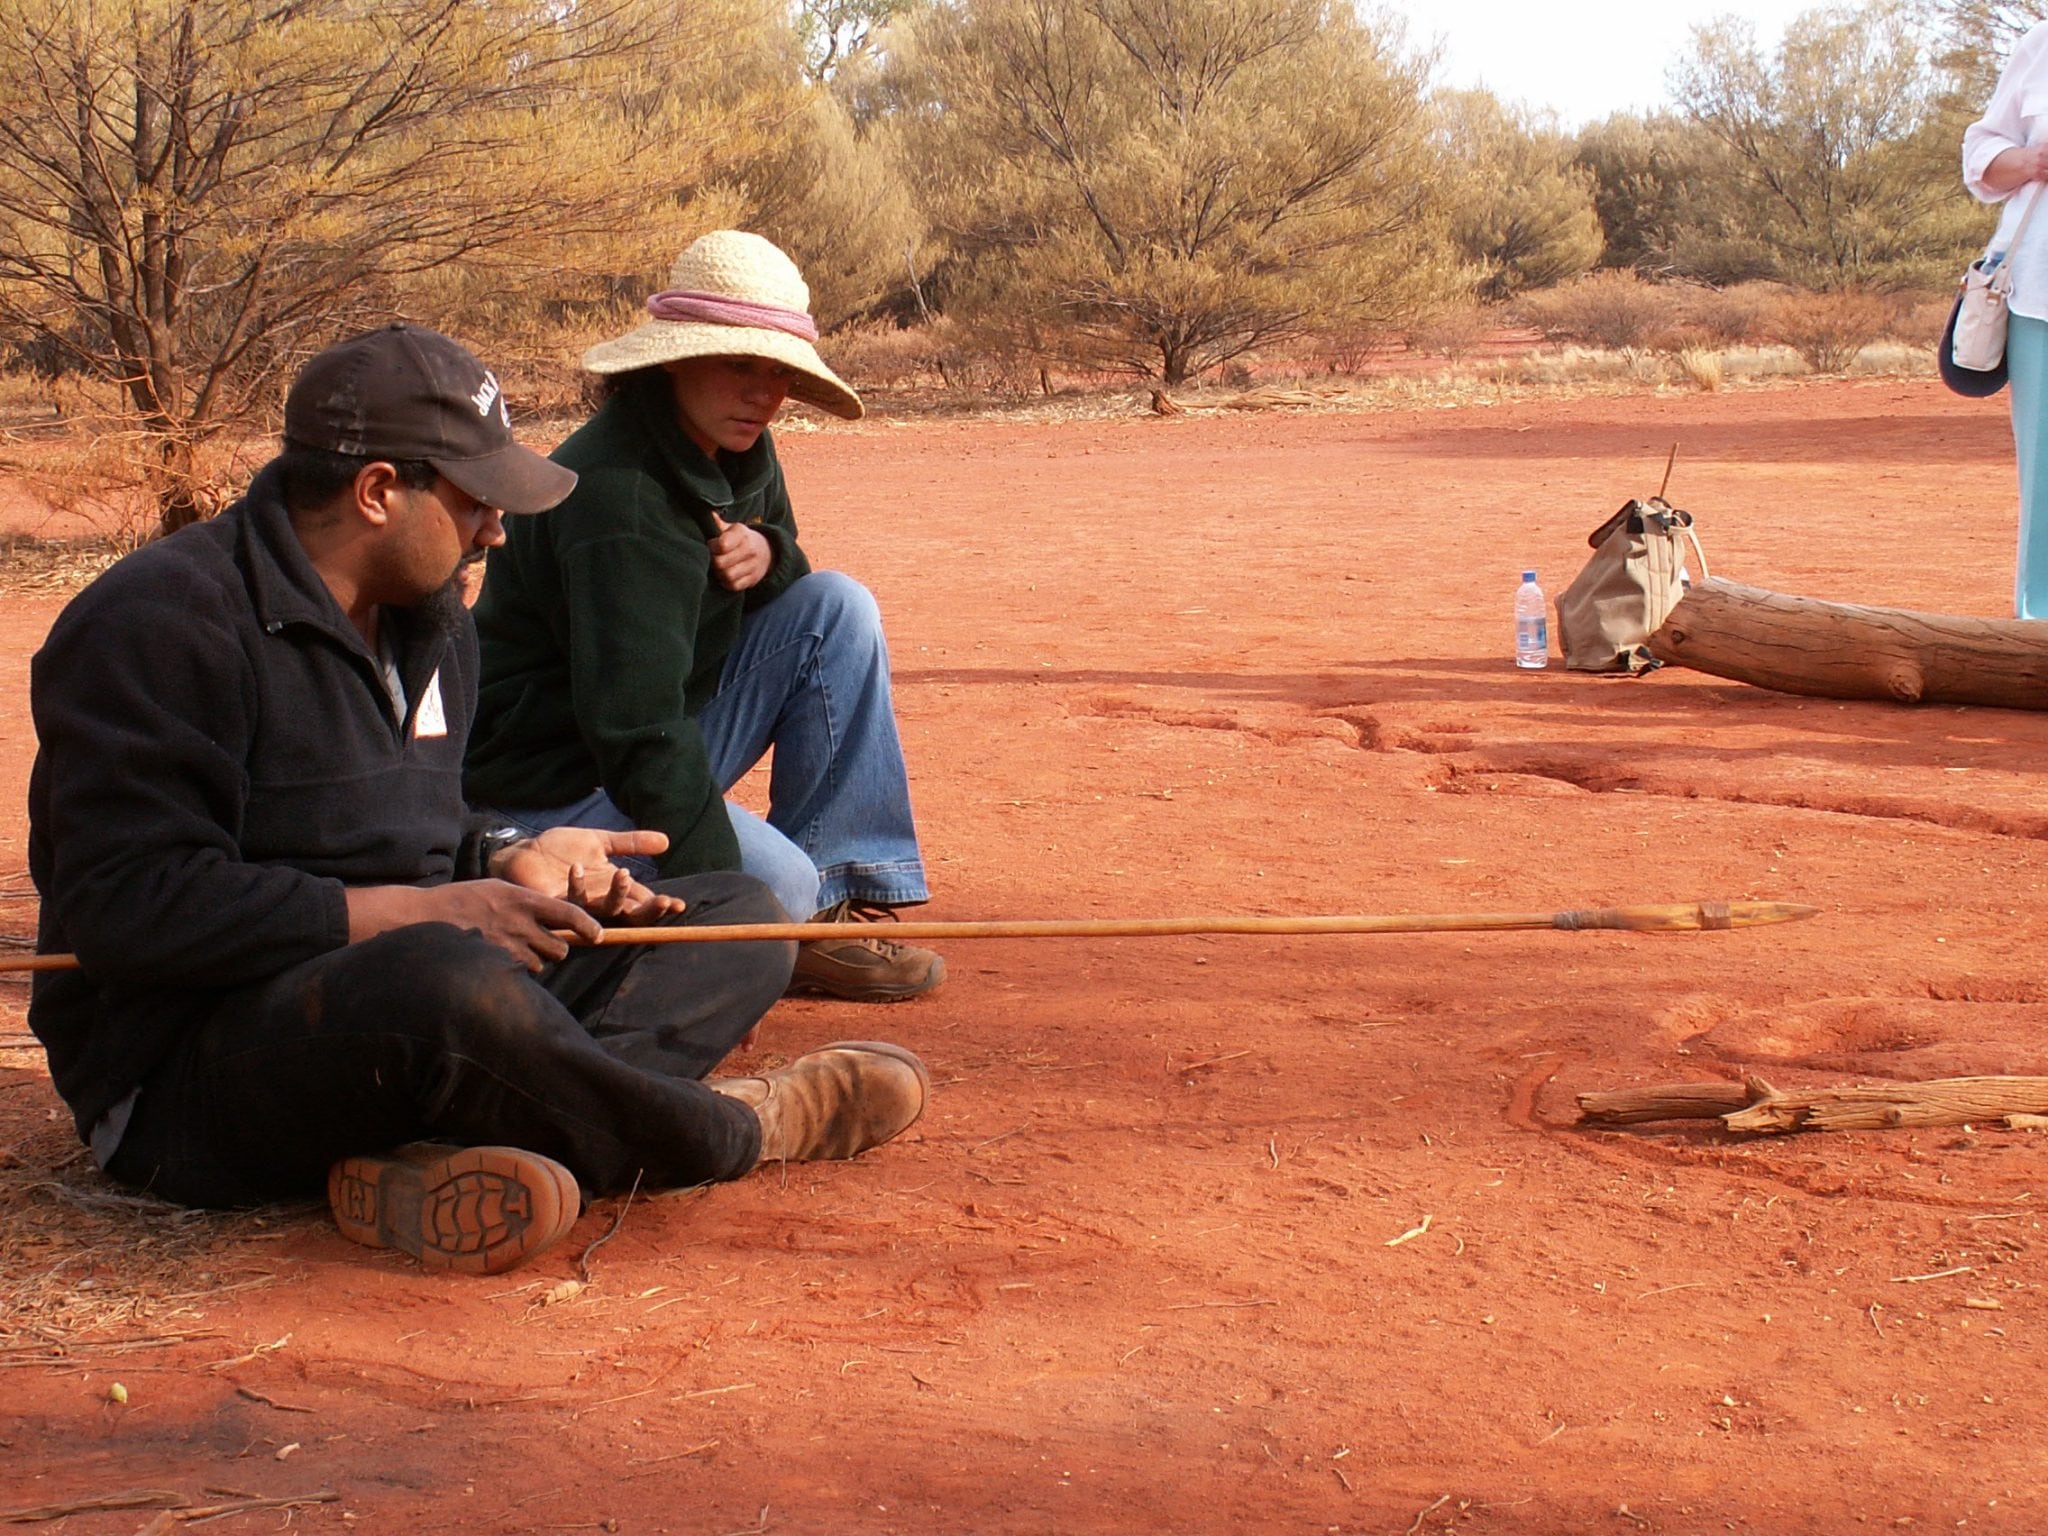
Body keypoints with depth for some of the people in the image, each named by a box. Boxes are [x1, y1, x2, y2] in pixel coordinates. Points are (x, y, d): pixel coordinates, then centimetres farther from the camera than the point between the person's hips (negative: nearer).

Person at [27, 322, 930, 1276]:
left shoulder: (429, 622, 15)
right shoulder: (157, 623, -14)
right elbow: (127, 906, -23)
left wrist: (506, 865, 1)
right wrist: (418, 912, -23)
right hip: (185, 1080, -9)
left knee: (738, 921, 0)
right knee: (449, 981, -42)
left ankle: (452, 1153, -28)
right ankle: (737, 1130, -14)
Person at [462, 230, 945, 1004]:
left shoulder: (735, 448, 1)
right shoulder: (616, 496, -27)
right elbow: (637, 729, -31)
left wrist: (768, 554, -10)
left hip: (672, 742, 9)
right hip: (558, 788, -9)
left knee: (837, 607, -4)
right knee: (779, 886, -28)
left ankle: (838, 902, -4)